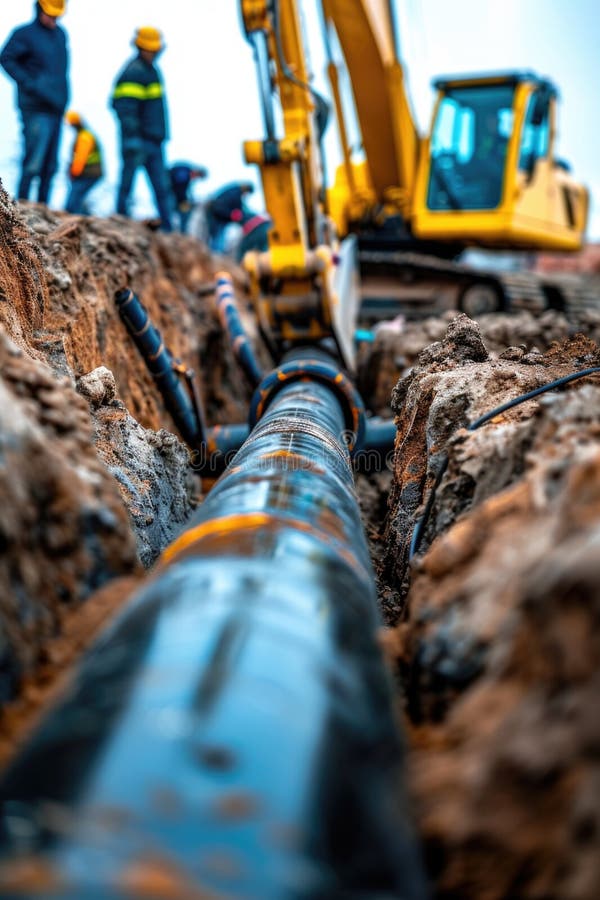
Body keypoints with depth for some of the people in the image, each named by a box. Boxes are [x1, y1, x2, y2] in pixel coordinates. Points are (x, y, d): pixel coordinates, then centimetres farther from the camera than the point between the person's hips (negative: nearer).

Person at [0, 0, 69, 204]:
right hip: (36, 110, -7)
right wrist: (29, 84, -16)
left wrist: (62, 96, 15)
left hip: (56, 109, 7)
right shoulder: (25, 34, -3)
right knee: (33, 163, -12)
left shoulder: (60, 34, 18)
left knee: (50, 165, 8)